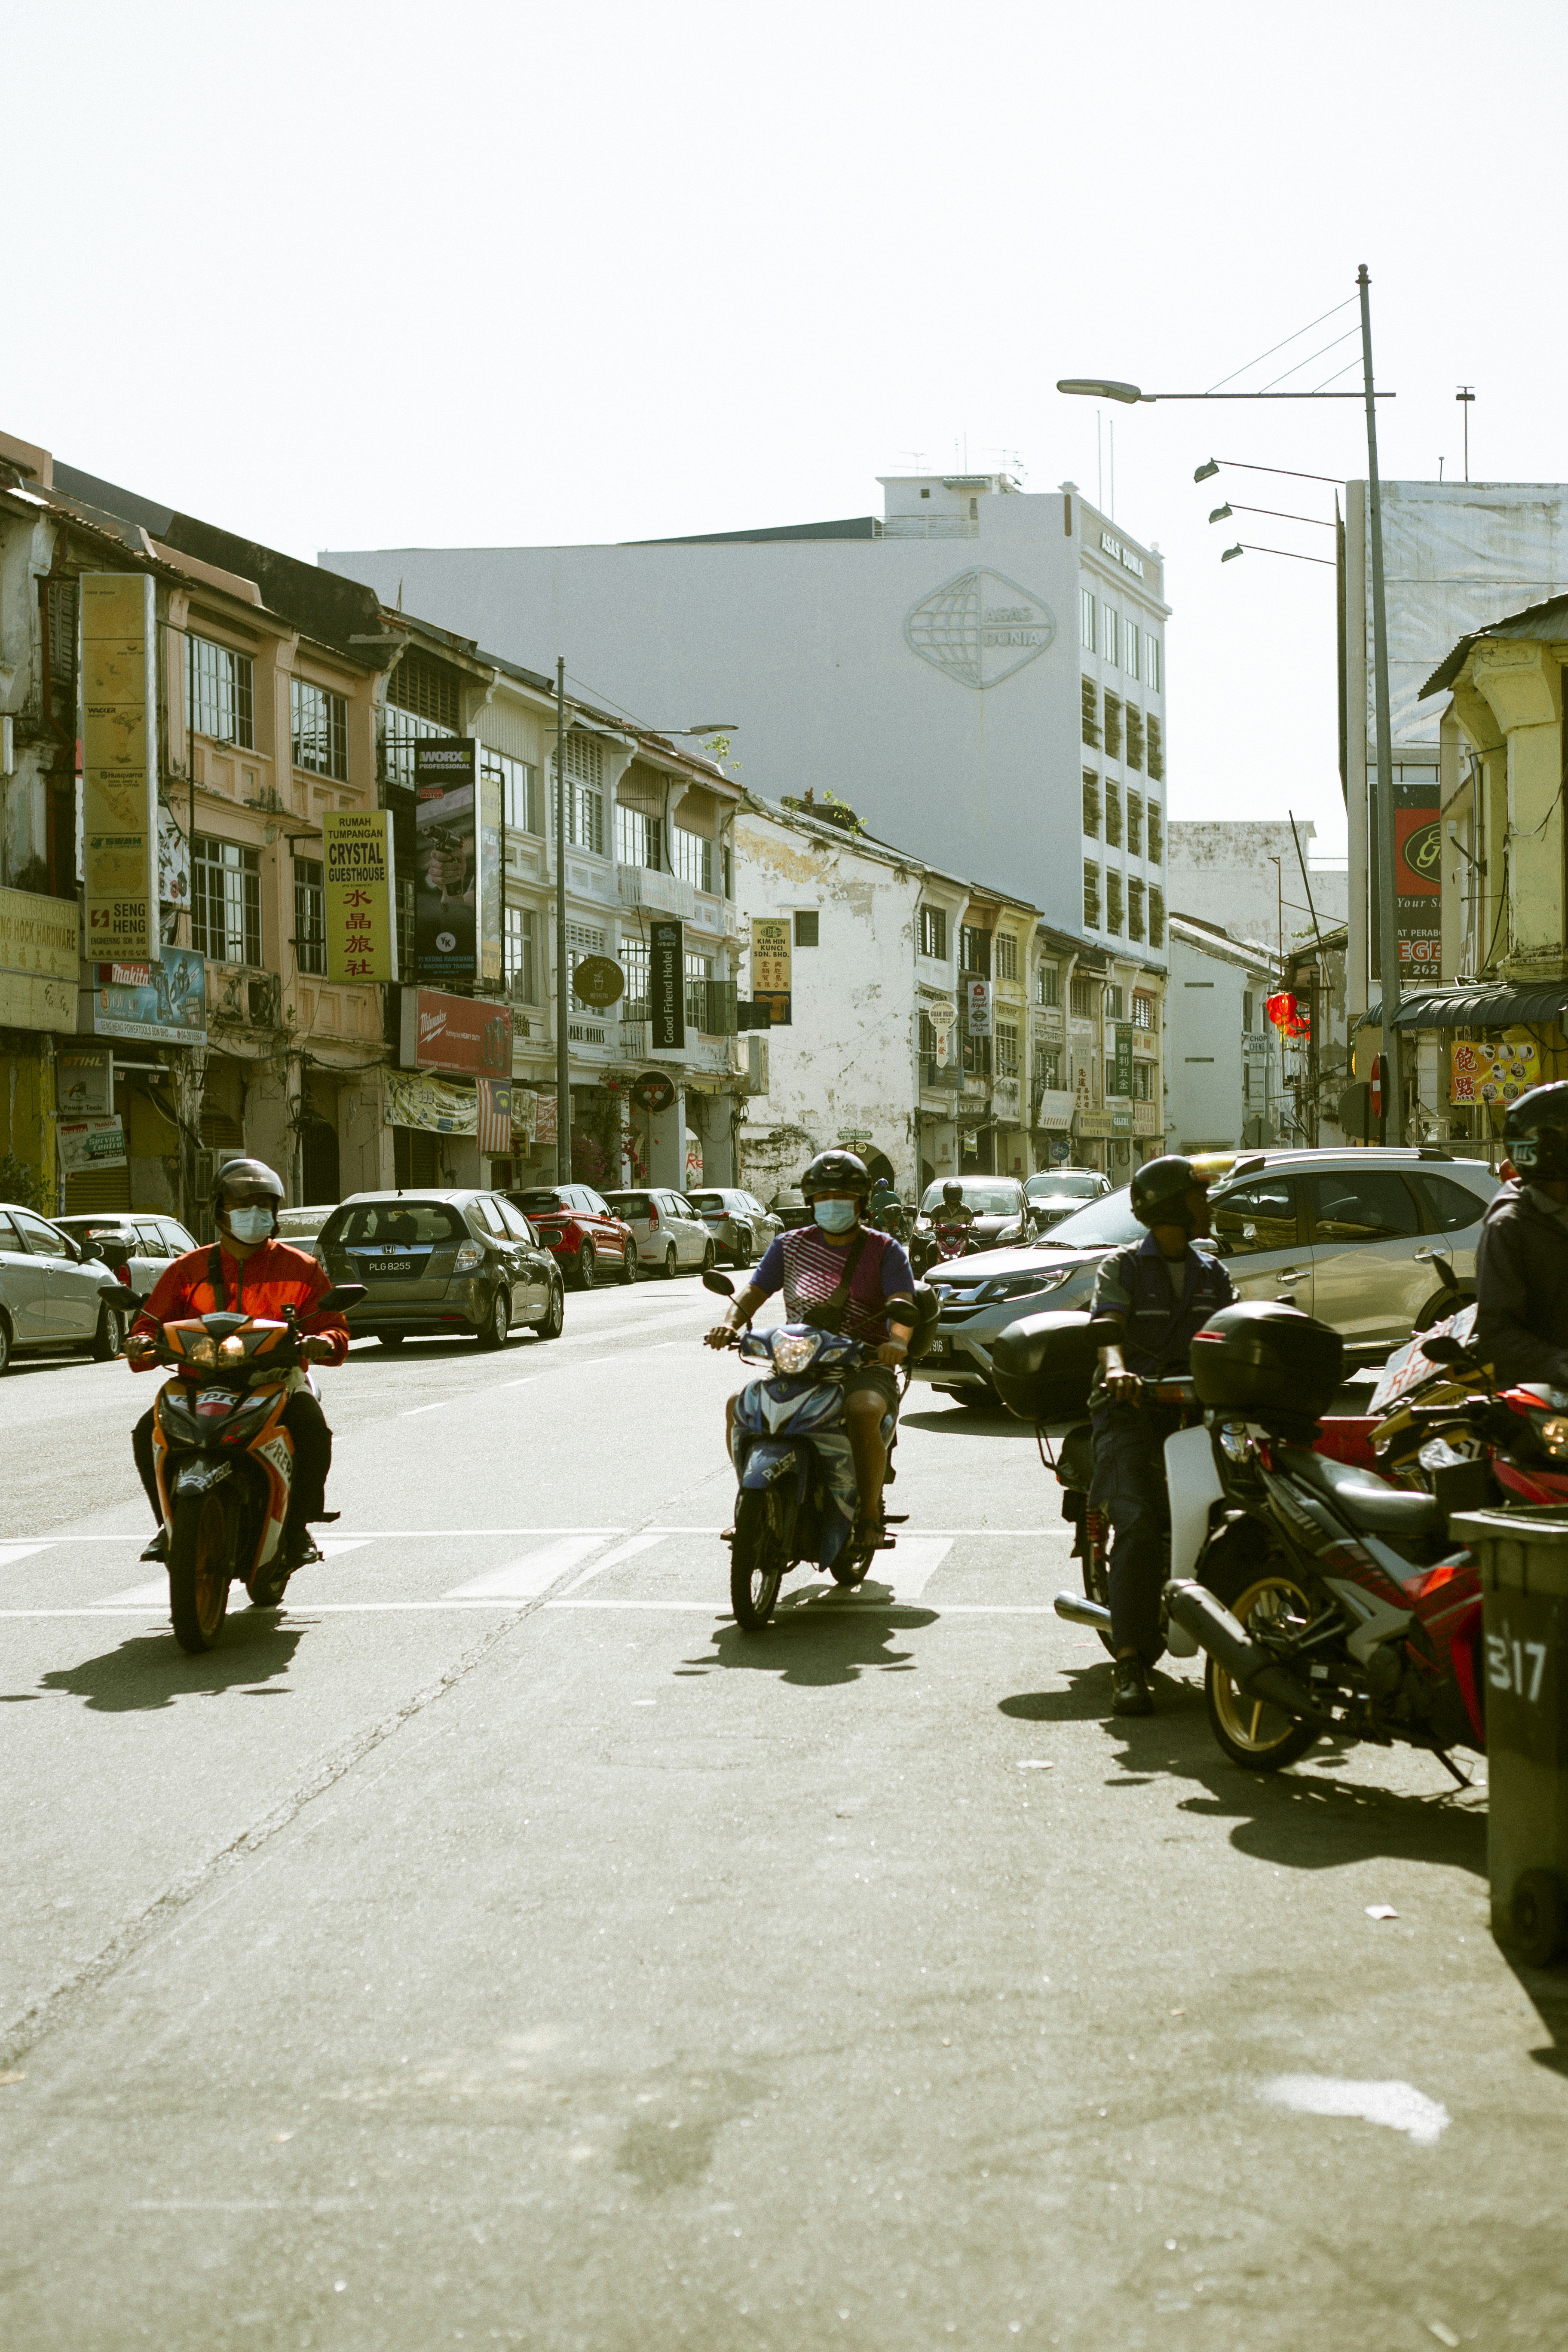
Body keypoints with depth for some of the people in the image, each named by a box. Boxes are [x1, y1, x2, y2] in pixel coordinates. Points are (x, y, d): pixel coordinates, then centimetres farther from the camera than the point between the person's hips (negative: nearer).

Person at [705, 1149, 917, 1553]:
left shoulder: (884, 1251, 3)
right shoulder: (791, 1246, 11)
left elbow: (903, 1305, -11)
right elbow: (756, 1291, 5)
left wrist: (898, 1340, -34)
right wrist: (731, 1322, -18)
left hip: (866, 1370, -3)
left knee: (863, 1412, -37)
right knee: (738, 1405, -20)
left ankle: (870, 1514, -20)